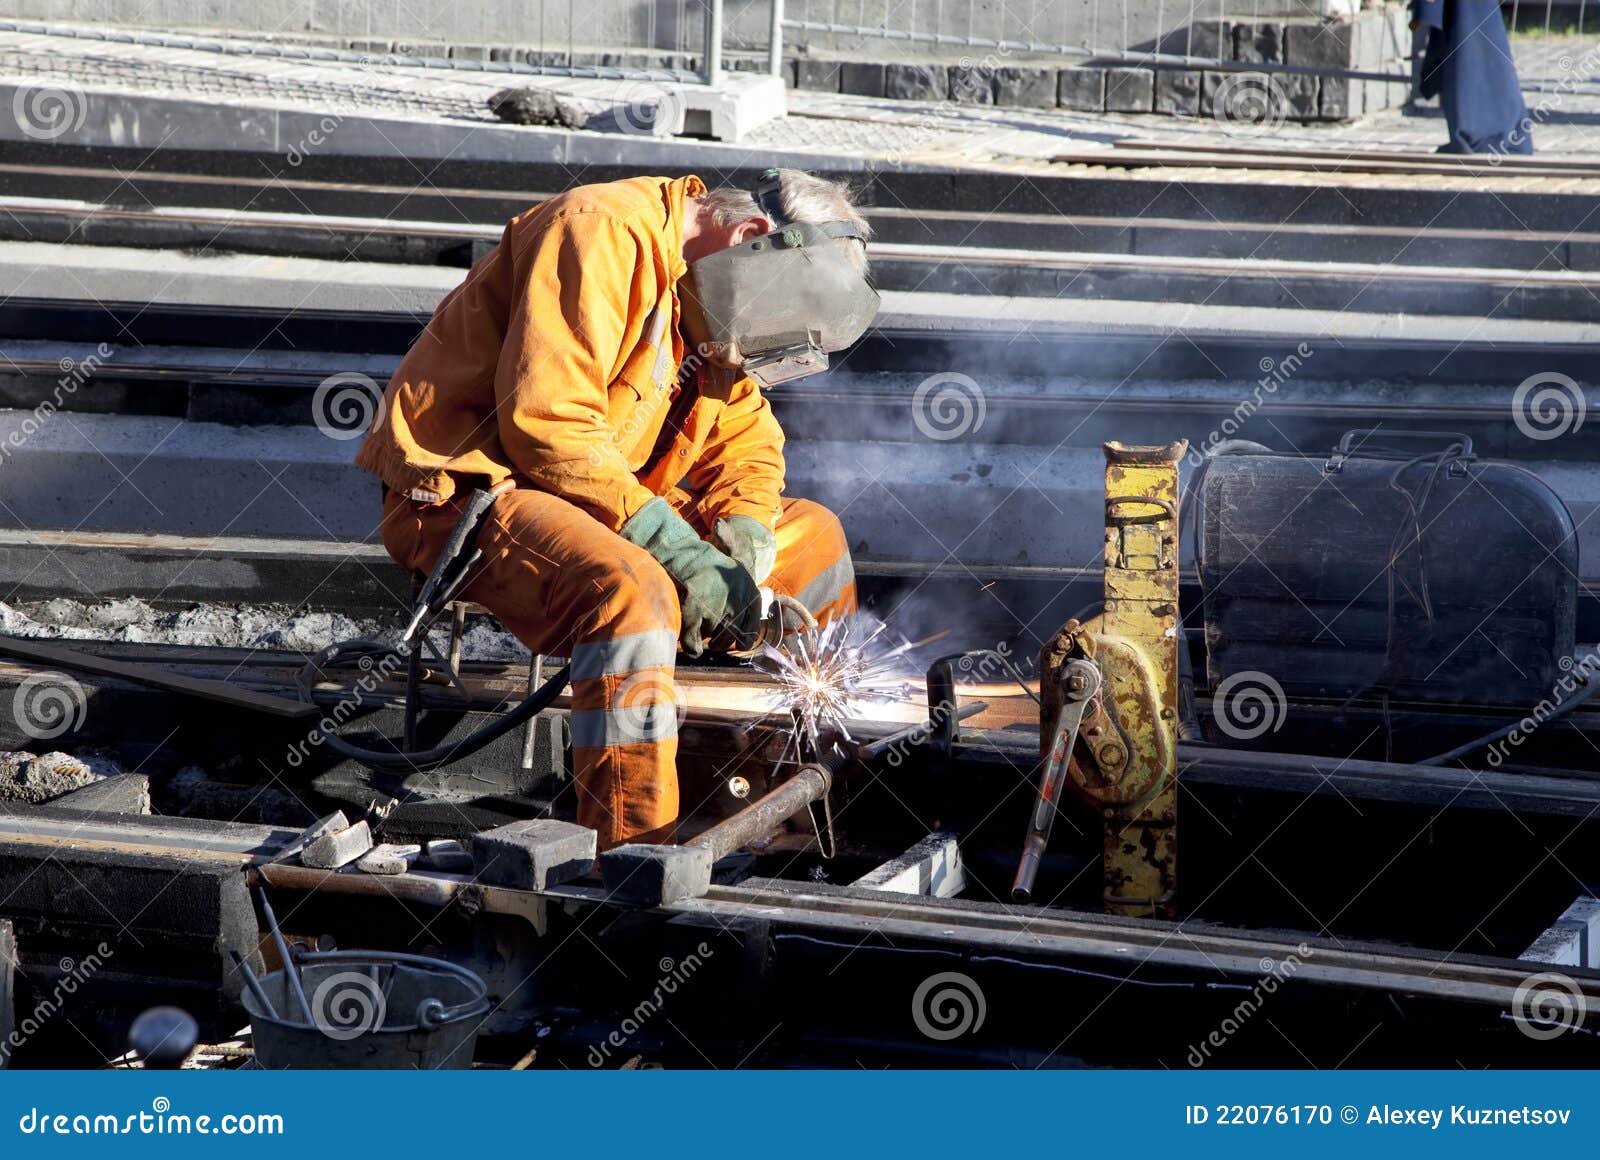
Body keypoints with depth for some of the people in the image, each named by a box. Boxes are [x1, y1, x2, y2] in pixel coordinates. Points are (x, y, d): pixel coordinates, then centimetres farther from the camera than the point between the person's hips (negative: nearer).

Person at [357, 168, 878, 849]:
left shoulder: (706, 301, 9)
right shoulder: (604, 235, -20)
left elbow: (745, 438, 15)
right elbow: (544, 423, -27)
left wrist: (741, 546, -7)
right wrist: (677, 548, -27)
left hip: (602, 498, 9)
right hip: (466, 488, -9)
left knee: (811, 537, 9)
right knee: (632, 589, -37)